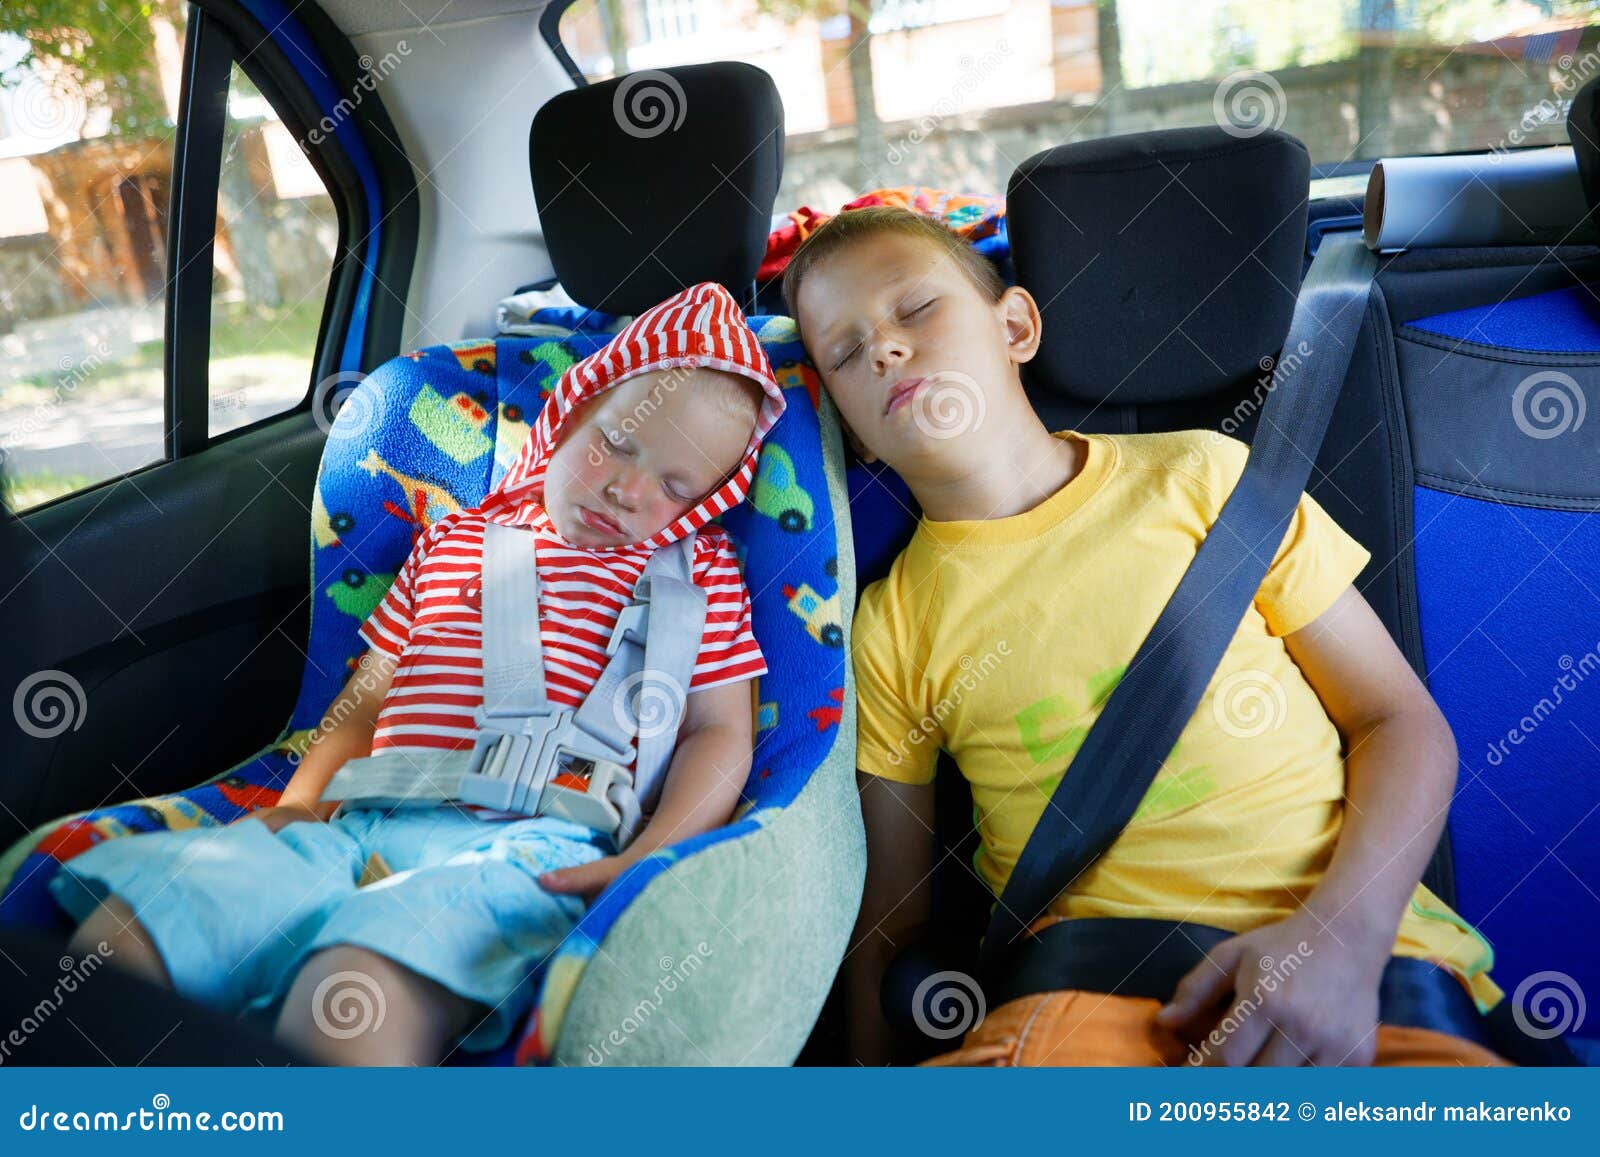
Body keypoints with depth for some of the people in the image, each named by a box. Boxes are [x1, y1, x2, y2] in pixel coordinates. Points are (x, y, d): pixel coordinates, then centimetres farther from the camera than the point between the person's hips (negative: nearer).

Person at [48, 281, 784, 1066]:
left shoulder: (695, 569, 10)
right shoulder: (451, 543, 22)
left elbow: (719, 733, 4)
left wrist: (647, 861, -12)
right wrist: (301, 800, 9)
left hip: (515, 850, -5)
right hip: (355, 831, 6)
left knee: (354, 995, -35)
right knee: (120, 928, -9)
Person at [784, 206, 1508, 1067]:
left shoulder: (1200, 479, 5)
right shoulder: (890, 629, 6)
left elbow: (1403, 721, 6)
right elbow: (889, 924, 8)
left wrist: (1341, 932, -12)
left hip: (1353, 947, 0)